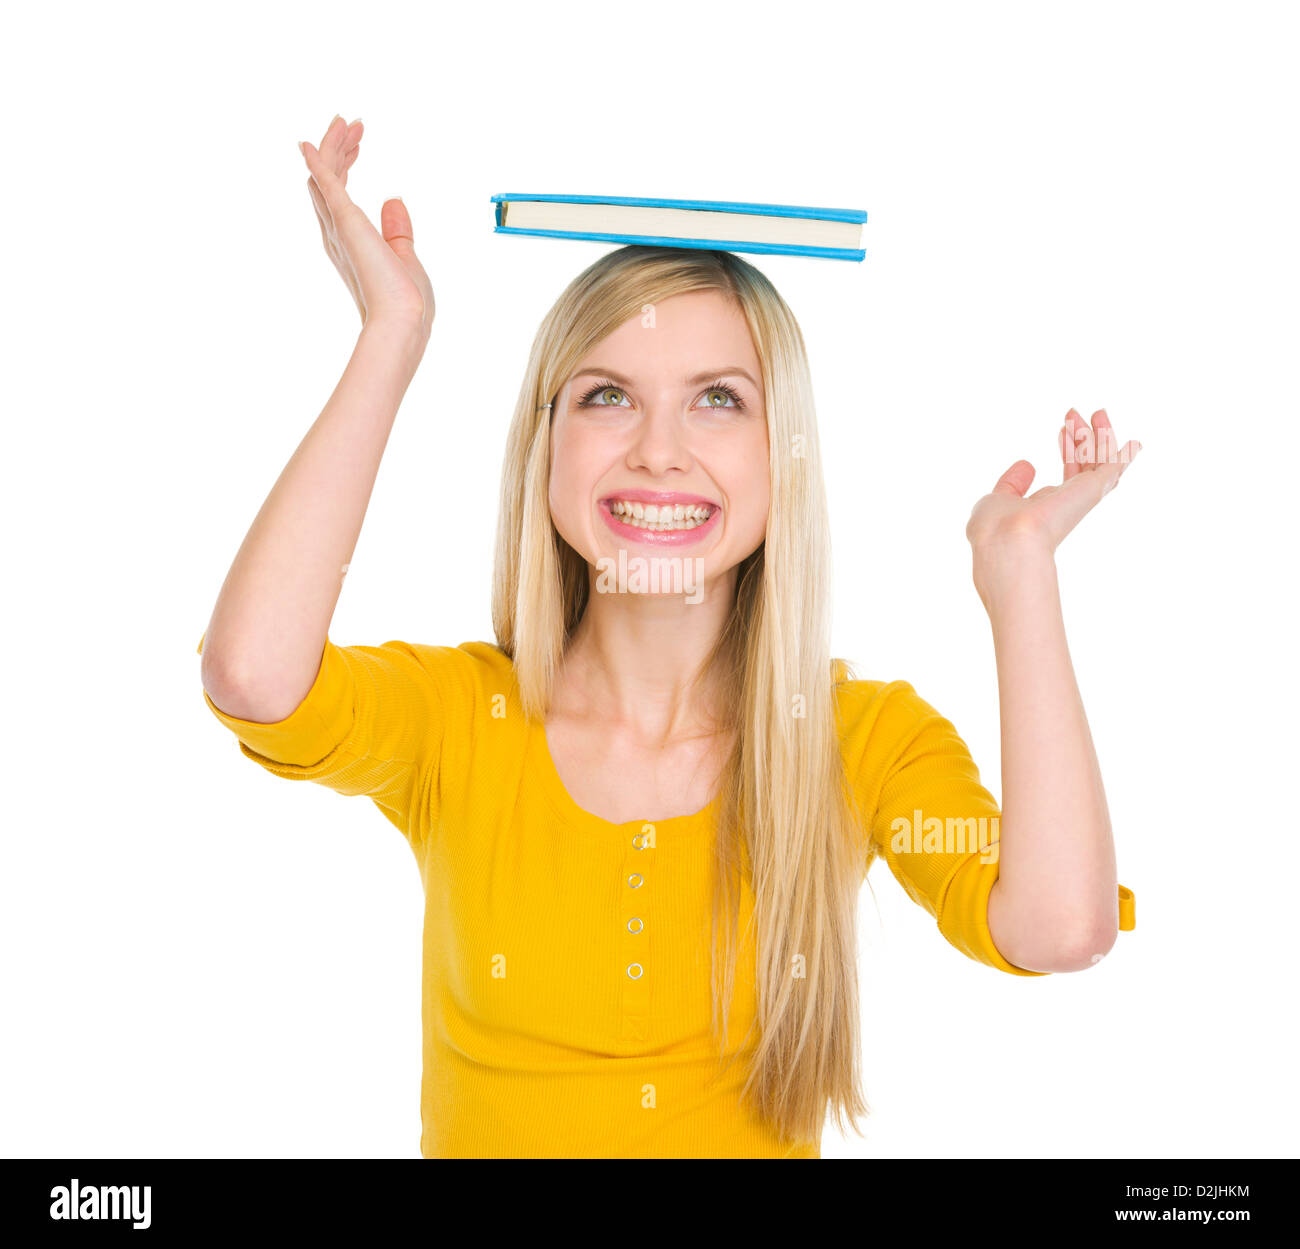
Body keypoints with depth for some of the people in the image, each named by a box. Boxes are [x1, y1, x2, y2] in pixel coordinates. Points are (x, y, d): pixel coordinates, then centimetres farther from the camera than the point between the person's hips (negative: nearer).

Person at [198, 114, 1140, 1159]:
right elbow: (255, 674, -27)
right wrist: (393, 335, -17)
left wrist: (1019, 567, -12)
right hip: (489, 1134, 1)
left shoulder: (869, 735, -5)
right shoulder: (454, 715, -7)